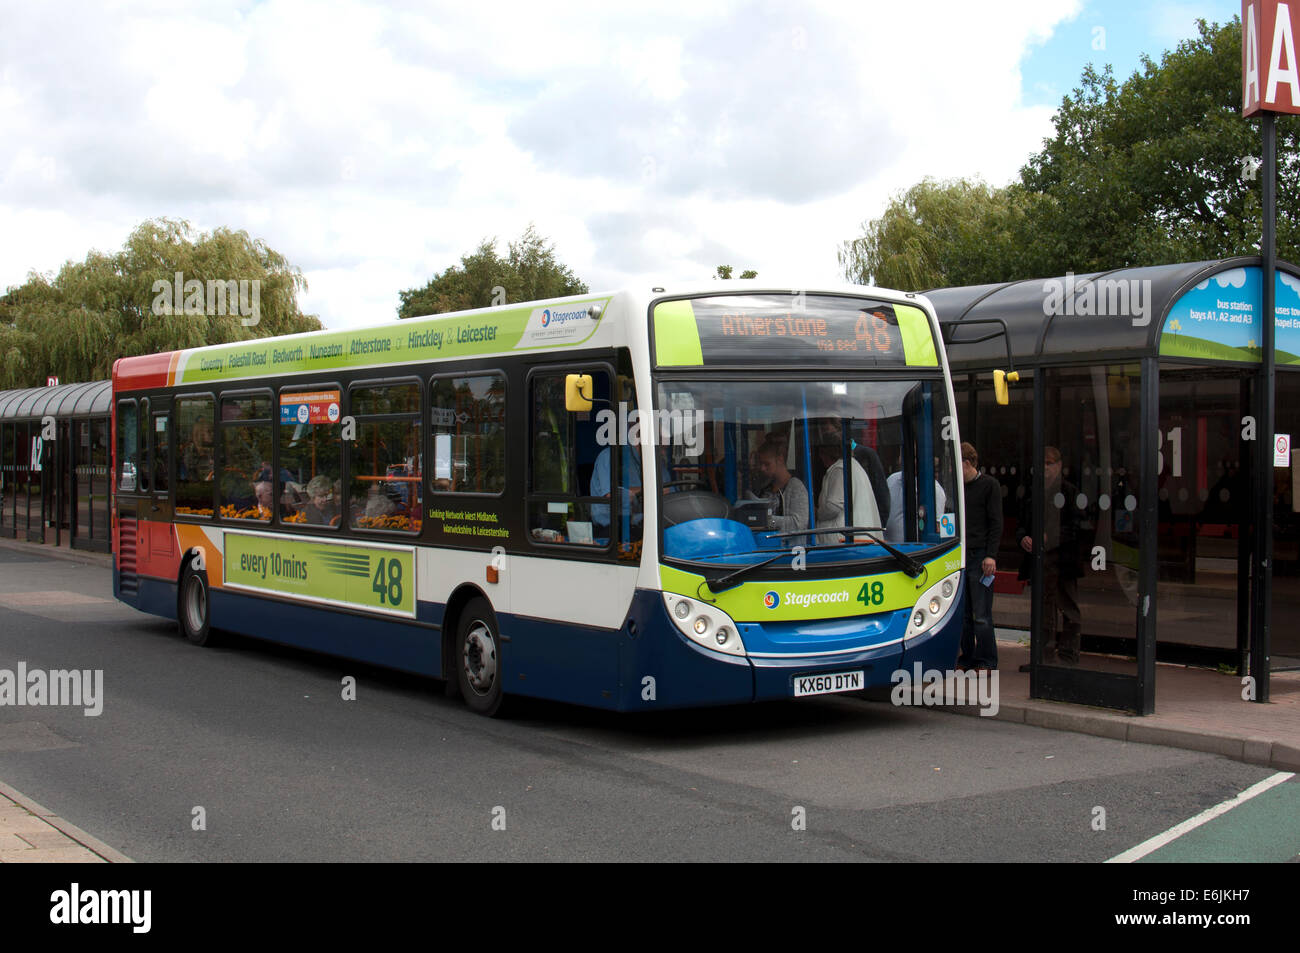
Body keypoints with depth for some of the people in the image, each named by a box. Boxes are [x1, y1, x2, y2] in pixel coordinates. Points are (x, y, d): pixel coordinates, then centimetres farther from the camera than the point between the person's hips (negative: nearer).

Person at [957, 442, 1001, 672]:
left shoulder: (989, 485, -1)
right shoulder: (957, 487, 15)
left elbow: (996, 523, -5)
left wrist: (991, 555, -12)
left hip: (979, 557, -6)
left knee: (981, 614, -6)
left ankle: (986, 661, 1)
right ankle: (967, 659, 14)